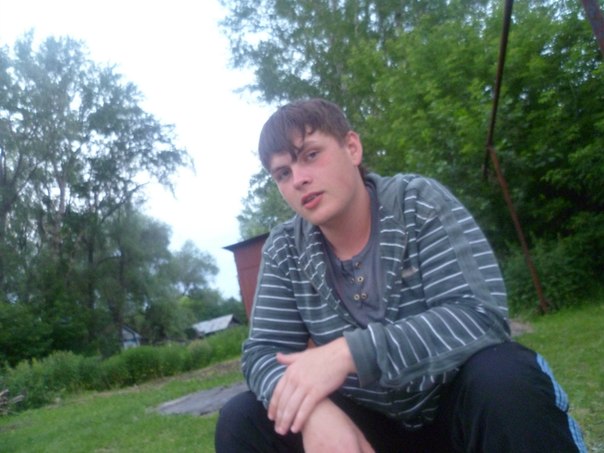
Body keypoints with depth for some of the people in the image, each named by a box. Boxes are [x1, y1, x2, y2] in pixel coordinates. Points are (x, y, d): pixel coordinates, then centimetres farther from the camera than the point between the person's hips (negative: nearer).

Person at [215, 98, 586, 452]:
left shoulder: (419, 203, -15)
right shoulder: (284, 251, -5)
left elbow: (481, 316, -25)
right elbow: (263, 352, -8)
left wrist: (349, 353, -34)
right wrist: (314, 410, -30)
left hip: (458, 405, -2)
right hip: (374, 422, 3)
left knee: (503, 377, -34)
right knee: (241, 422, -15)